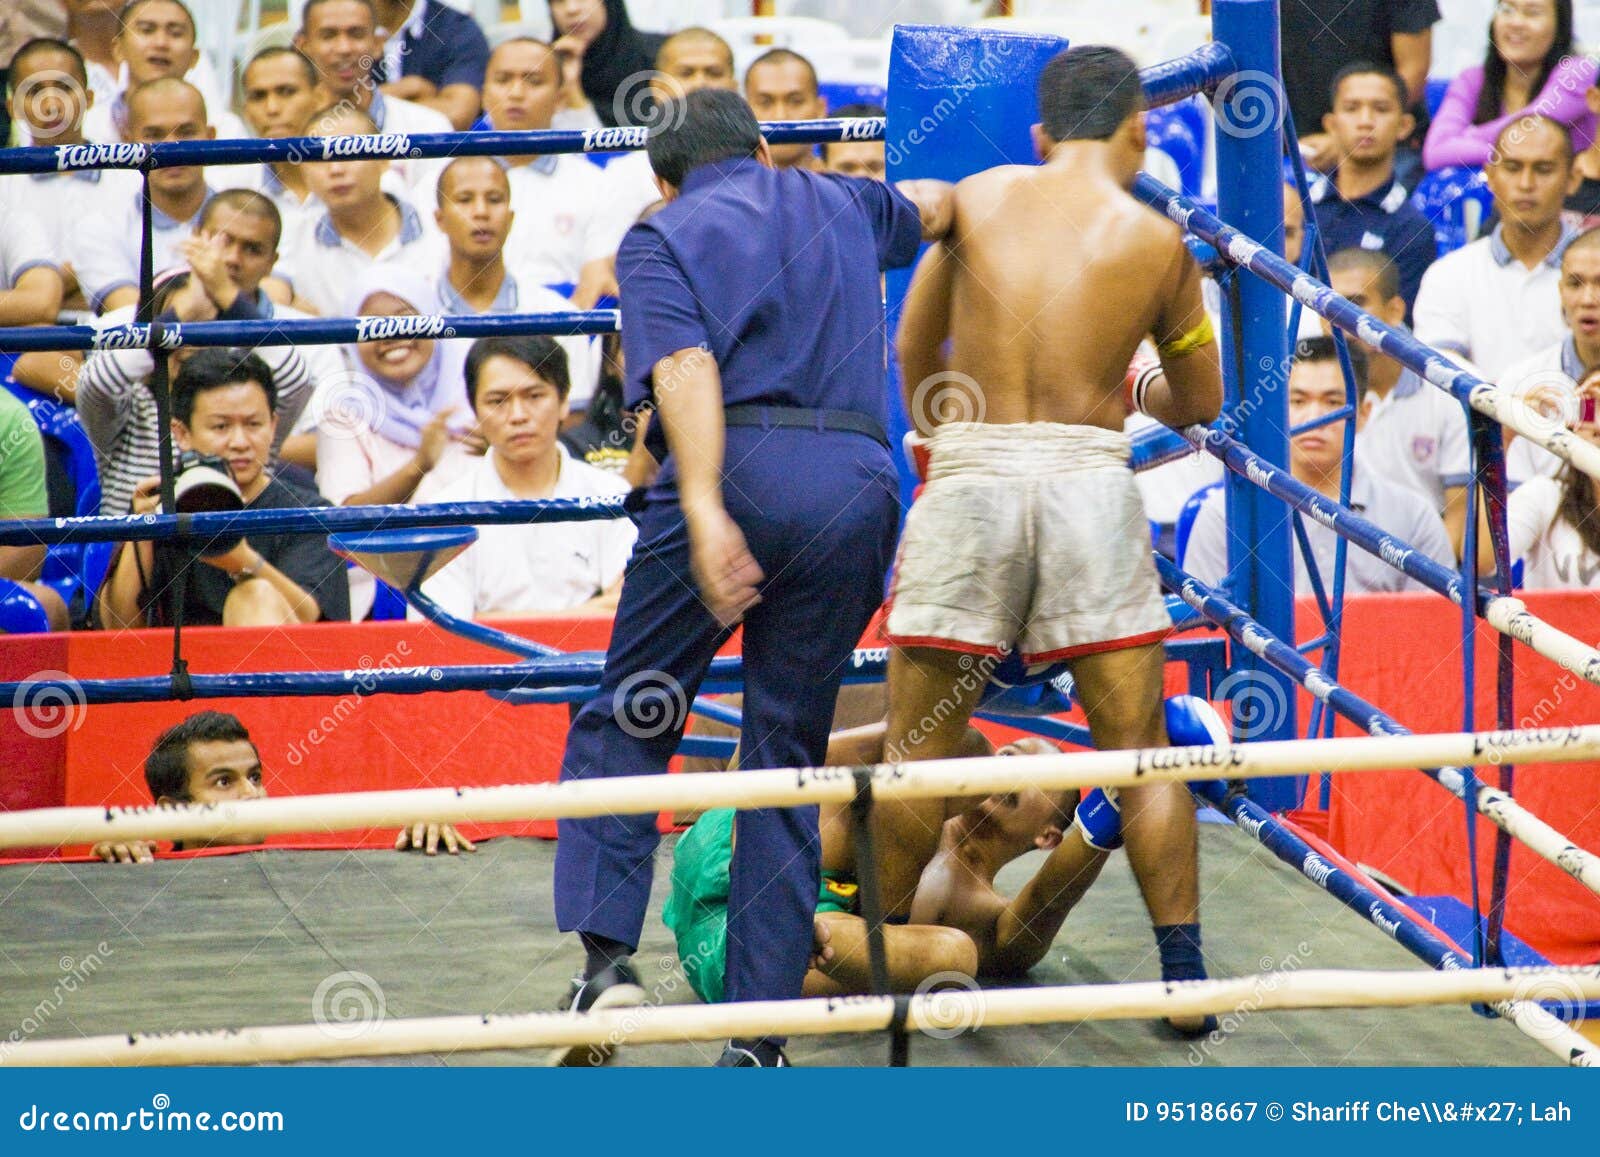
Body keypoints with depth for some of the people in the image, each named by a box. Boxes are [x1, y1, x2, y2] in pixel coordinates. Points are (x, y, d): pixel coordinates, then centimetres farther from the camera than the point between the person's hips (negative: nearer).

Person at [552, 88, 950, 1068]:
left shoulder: (661, 237, 11)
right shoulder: (838, 204, 25)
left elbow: (685, 370, -7)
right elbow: (934, 207, 48)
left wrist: (705, 513, -19)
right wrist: (942, 200, 72)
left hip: (742, 472, -4)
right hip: (857, 484, 4)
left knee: (623, 725, 6)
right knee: (789, 756, 8)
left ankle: (607, 951, -13)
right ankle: (761, 1032, 3)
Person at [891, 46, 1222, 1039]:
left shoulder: (978, 197, 7)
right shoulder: (1157, 240, 5)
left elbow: (914, 350, 18)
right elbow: (1200, 405, 17)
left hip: (969, 477, 1)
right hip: (1090, 482, -1)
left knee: (920, 750, 10)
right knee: (1140, 750, 6)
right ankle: (1185, 979, 6)